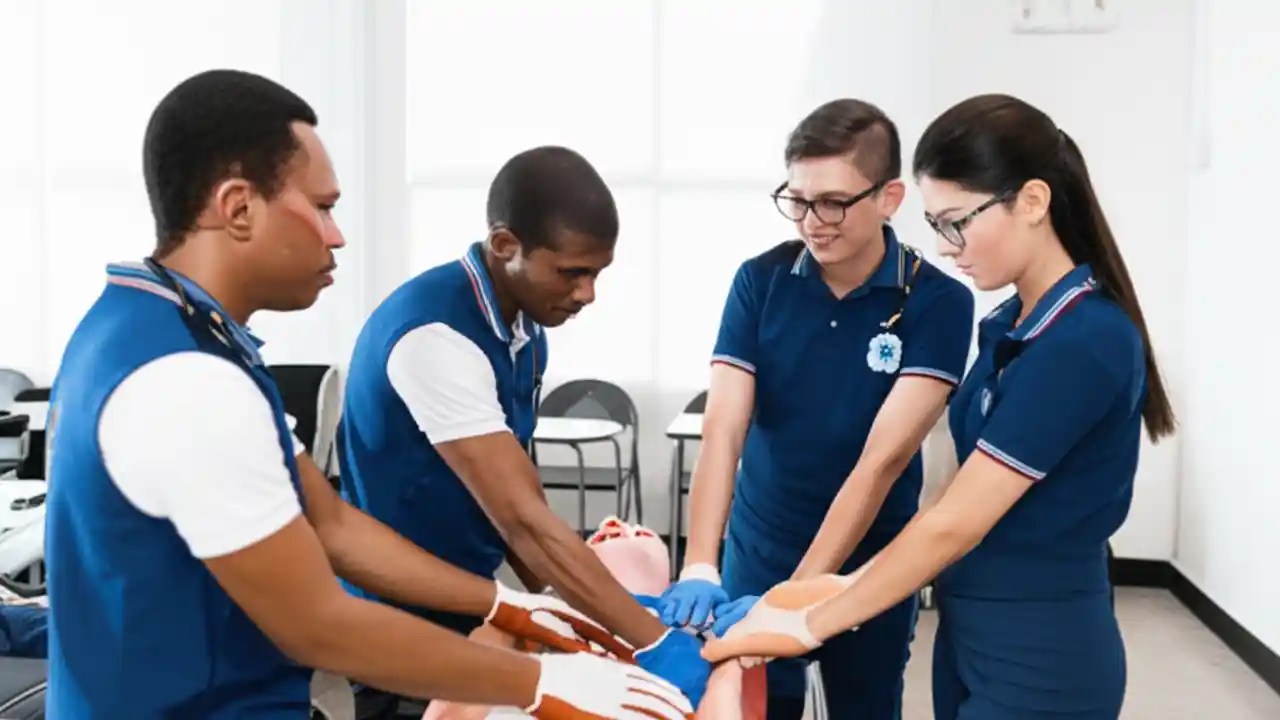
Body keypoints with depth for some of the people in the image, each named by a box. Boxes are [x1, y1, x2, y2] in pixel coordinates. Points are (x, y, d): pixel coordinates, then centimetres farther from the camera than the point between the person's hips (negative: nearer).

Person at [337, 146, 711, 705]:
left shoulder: (525, 324, -1)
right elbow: (521, 519, -31)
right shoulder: (437, 337, -28)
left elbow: (513, 501, 3)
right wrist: (655, 643, -29)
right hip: (400, 619, -7)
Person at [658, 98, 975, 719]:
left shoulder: (938, 302, -16)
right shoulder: (759, 281, -10)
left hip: (871, 570, -1)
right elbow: (722, 431, -16)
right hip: (757, 558, 2)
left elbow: (883, 460, -23)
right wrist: (699, 567, -28)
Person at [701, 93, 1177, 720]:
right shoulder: (1013, 324, 5)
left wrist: (809, 625, -16)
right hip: (973, 634, 8)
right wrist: (850, 586, 5)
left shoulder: (1084, 342, -23)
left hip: (1040, 657, -8)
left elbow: (955, 524, -23)